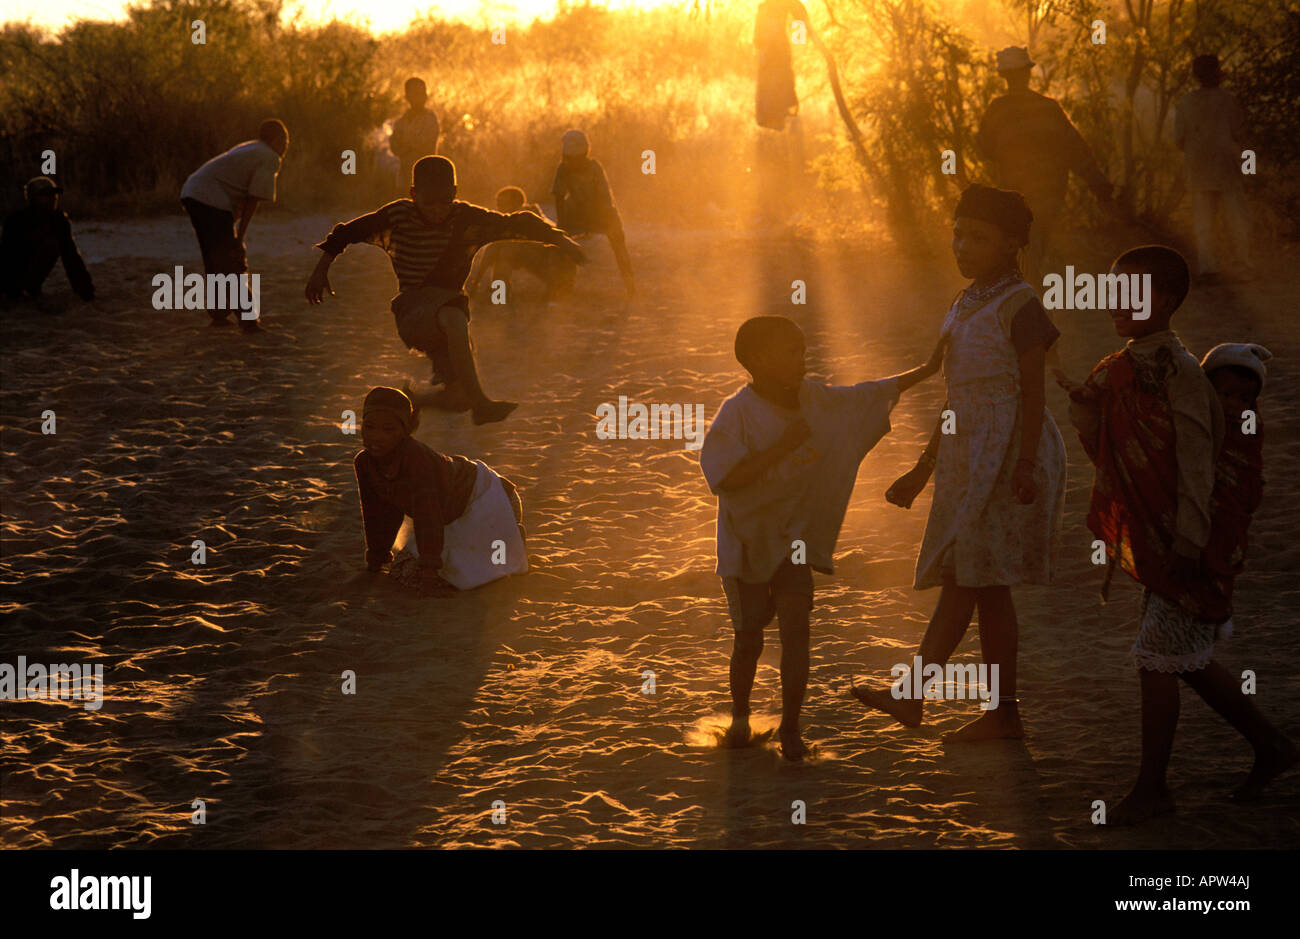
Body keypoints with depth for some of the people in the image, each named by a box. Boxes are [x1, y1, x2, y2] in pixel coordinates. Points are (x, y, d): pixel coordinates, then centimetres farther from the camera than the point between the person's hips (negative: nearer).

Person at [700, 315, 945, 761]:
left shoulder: (812, 399, 0)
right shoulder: (737, 413, -18)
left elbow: (866, 396, 14)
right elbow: (724, 479, -26)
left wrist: (925, 371, 15)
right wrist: (782, 447, -29)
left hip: (792, 539, 4)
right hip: (747, 542, -4)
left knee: (795, 627, -9)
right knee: (749, 638, 6)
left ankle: (790, 728, 0)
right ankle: (740, 716, 31)